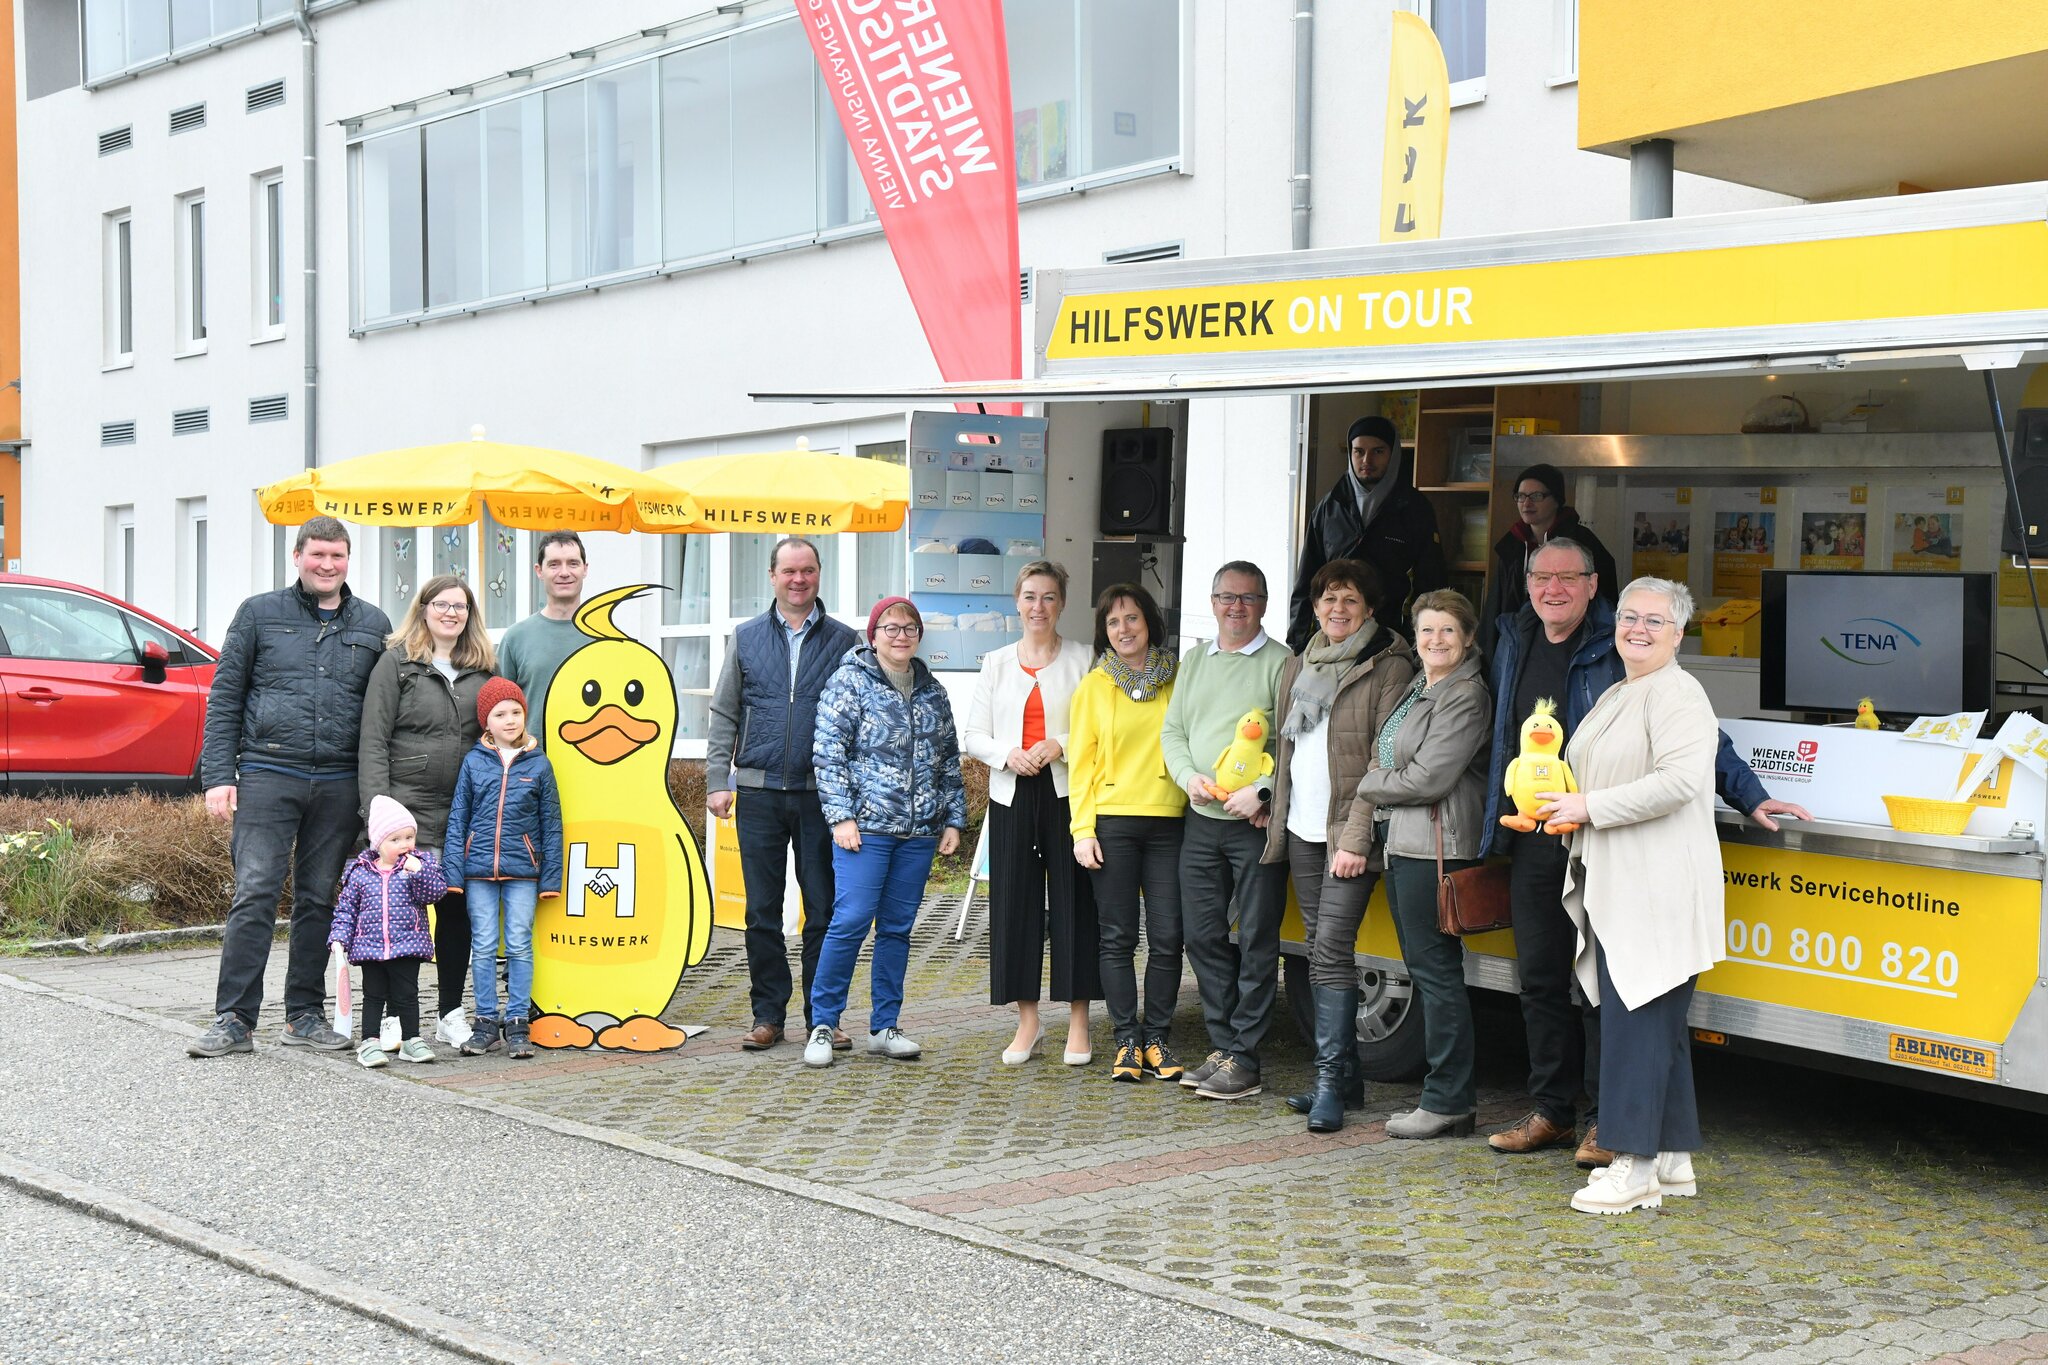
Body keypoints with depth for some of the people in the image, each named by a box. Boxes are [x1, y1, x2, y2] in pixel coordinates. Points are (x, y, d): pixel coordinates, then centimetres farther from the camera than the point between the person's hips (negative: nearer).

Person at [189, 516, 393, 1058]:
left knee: (319, 900, 8)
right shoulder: (259, 613, 6)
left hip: (339, 784, 2)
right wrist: (218, 776, -4)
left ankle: (305, 1014, 17)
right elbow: (224, 698, 5)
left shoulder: (373, 625, 12)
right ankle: (233, 1020, -5)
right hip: (268, 775, -2)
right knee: (254, 896, -8)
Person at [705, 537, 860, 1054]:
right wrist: (717, 780, 2)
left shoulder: (844, 641, 6)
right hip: (759, 792, 1)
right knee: (762, 911, 4)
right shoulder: (747, 638, 10)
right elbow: (724, 715, 11)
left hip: (822, 793, -1)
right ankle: (769, 1015, 13)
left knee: (824, 909, 1)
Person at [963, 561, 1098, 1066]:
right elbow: (973, 735, 9)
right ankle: (1028, 1021, 12)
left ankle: (1078, 1022, 7)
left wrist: (1060, 746, -15)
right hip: (1012, 794, 2)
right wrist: (1008, 754, -9)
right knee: (1015, 901, 2)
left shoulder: (1081, 659, 4)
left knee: (1072, 900, -1)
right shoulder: (997, 663, 12)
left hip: (1066, 792, -2)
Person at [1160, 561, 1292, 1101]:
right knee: (1201, 936, 9)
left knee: (1257, 942, -2)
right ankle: (1222, 1047, 19)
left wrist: (1262, 792, -21)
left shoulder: (1280, 662, -4)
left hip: (1256, 824, -6)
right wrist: (1188, 776, -4)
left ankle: (1243, 1060, 3)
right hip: (1200, 820, 6)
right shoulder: (1195, 660, 15)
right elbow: (1172, 730, 14)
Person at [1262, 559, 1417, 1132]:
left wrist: (1356, 838, -17)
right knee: (1320, 951, 8)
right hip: (1302, 829, 7)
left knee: (1331, 949, -13)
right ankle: (1346, 1077, 16)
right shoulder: (1298, 666, 16)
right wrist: (1276, 815, 13)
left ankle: (1331, 1082, -9)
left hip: (1348, 832, -7)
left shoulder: (1390, 667, -6)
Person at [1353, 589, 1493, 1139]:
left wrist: (1369, 784, -3)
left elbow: (1429, 778, -17)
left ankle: (1447, 1102, -1)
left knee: (1435, 969, -7)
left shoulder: (1465, 697, -12)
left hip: (1436, 845, -10)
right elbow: (1390, 761, 27)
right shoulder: (1416, 689, 18)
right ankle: (1449, 1094, 18)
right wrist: (1377, 783, 6)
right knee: (1422, 968, 11)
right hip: (1401, 843, 10)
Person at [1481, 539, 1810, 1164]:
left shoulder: (1619, 650, -7)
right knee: (1540, 979, 11)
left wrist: (1749, 796, -8)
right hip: (1532, 841, 6)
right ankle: (1552, 1111, 21)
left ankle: (1607, 1121, 7)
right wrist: (1497, 820, 24)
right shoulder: (1514, 645, 11)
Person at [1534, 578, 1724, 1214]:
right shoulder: (1615, 696, 20)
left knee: (1638, 1018, -8)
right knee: (1654, 1019, 12)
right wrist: (1564, 808, 14)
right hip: (1615, 885, 10)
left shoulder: (1677, 695, -11)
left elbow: (1680, 779, -25)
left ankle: (1637, 1166, -4)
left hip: (1656, 888, -10)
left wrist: (1591, 807, -19)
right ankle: (1674, 1156, 19)